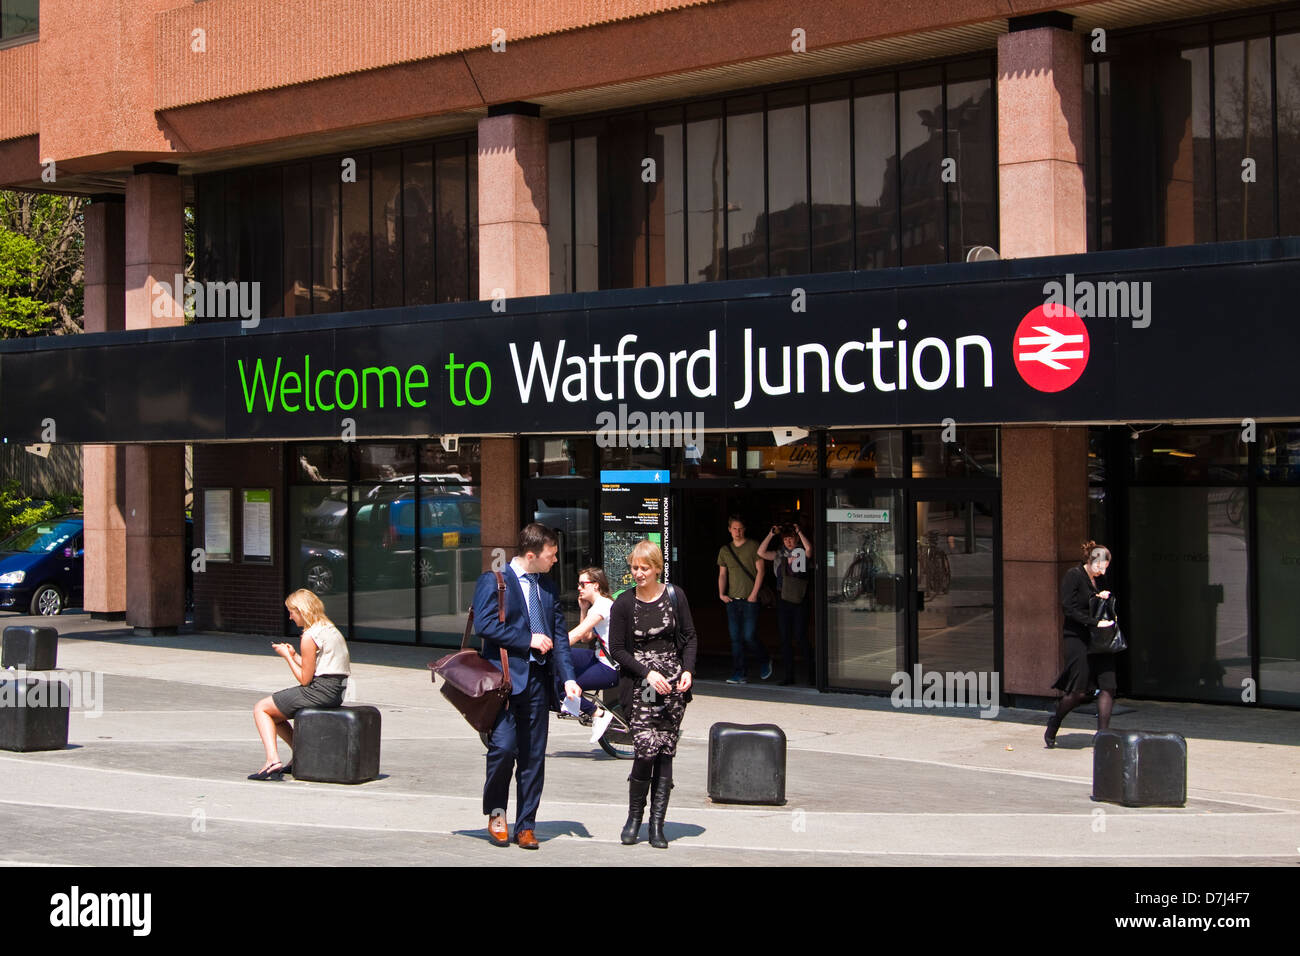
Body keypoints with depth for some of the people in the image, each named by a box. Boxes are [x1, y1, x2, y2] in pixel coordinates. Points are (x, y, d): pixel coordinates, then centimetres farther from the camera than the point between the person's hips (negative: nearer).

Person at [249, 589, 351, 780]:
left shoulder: (310, 637, -16)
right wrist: (294, 655, 14)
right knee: (275, 716, 24)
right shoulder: (331, 629, 14)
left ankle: (272, 760, -13)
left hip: (319, 691, -10)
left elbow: (305, 679, -13)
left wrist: (286, 656, -3)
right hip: (335, 691, 10)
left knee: (261, 708, 2)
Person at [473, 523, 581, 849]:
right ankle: (496, 813, 8)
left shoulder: (548, 587, 17)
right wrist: (528, 640, -11)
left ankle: (525, 826, 13)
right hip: (505, 678, -5)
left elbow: (559, 635, 14)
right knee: (503, 746, -14)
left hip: (537, 679, 6)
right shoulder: (494, 580, -2)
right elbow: (484, 623, -13)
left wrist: (568, 677, 1)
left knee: (534, 756, 5)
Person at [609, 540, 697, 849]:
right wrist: (647, 673, -11)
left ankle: (657, 823, 6)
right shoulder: (623, 604, -1)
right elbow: (617, 649, 0)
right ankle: (634, 816, 5)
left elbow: (689, 637, 10)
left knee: (666, 752, 0)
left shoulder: (674, 596, 3)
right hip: (640, 685, -2)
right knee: (647, 749, -14)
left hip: (673, 684, 2)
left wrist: (687, 670, -5)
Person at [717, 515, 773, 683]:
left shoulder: (753, 546, 0)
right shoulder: (725, 550, 13)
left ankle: (765, 661, 19)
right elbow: (722, 573, 14)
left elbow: (760, 571, -3)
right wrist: (721, 593, -1)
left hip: (750, 600, -4)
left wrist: (754, 593, -11)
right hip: (732, 600, 4)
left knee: (749, 637, -8)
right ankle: (739, 674, 3)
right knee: (735, 638, 1)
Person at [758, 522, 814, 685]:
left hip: (800, 600, -4)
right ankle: (789, 675, 10)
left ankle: (812, 672, 4)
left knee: (800, 636, -8)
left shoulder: (802, 554, -1)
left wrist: (799, 531, -16)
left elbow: (809, 548, -24)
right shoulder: (780, 555, 10)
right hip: (783, 599, 4)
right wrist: (771, 534, -4)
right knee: (785, 638, 5)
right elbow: (761, 553, 0)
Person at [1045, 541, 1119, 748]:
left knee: (1108, 686, -6)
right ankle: (1053, 726, 17)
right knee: (1079, 691, -7)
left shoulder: (1097, 580, 15)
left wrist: (1102, 598, 2)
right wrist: (1095, 622, -19)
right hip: (1077, 638, -7)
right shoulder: (1073, 576, -8)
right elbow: (1069, 609, -14)